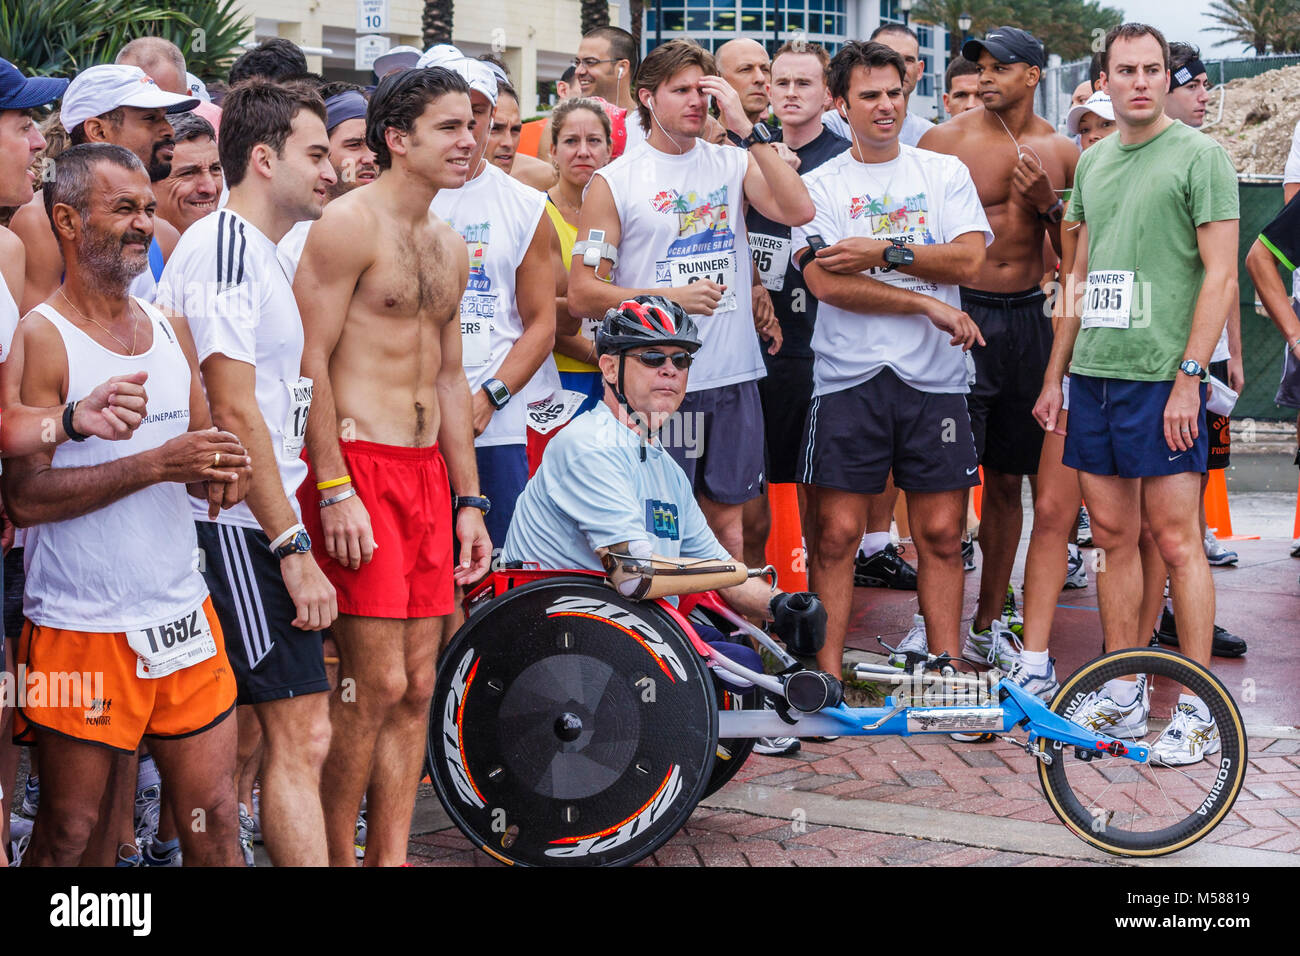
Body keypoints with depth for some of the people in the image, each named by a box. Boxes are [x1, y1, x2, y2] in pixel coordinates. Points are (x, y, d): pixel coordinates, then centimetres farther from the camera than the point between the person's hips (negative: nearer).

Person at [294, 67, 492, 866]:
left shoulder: (451, 247, 18)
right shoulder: (350, 224, -7)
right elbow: (309, 361, -13)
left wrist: (468, 500, 18)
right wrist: (334, 491, -18)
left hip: (427, 470, 8)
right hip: (358, 463, -8)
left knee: (418, 686, 7)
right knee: (376, 683, -9)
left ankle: (390, 856, 14)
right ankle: (334, 856, 5)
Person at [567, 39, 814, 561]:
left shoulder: (732, 163, 9)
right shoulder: (614, 181, 0)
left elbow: (797, 210, -10)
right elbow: (582, 294, -3)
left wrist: (747, 127, -11)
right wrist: (671, 298, -14)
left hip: (733, 378, 3)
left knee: (728, 522, 9)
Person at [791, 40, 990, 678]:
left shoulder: (945, 173, 12)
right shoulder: (819, 185, 6)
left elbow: (968, 261, -2)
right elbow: (827, 283, -8)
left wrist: (882, 252, -10)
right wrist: (929, 303, -10)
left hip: (934, 375, 2)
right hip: (848, 378, -1)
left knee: (940, 532, 2)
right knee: (838, 532, -4)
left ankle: (947, 667, 10)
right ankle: (827, 673, 2)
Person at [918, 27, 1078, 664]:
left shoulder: (1060, 152, 8)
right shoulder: (946, 140, -2)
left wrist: (1047, 204, -5)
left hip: (1027, 319, 4)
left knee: (1008, 479, 10)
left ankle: (990, 621, 20)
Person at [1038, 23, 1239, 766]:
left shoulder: (1200, 156, -4)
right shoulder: (1092, 161, 15)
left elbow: (1220, 277, -9)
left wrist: (1189, 377, -15)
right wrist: (1057, 374, 17)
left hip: (1162, 378, -6)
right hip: (1094, 373, 6)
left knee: (1177, 541, -4)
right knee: (1114, 536, 10)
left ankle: (1198, 711, 2)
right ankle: (1124, 696, 19)